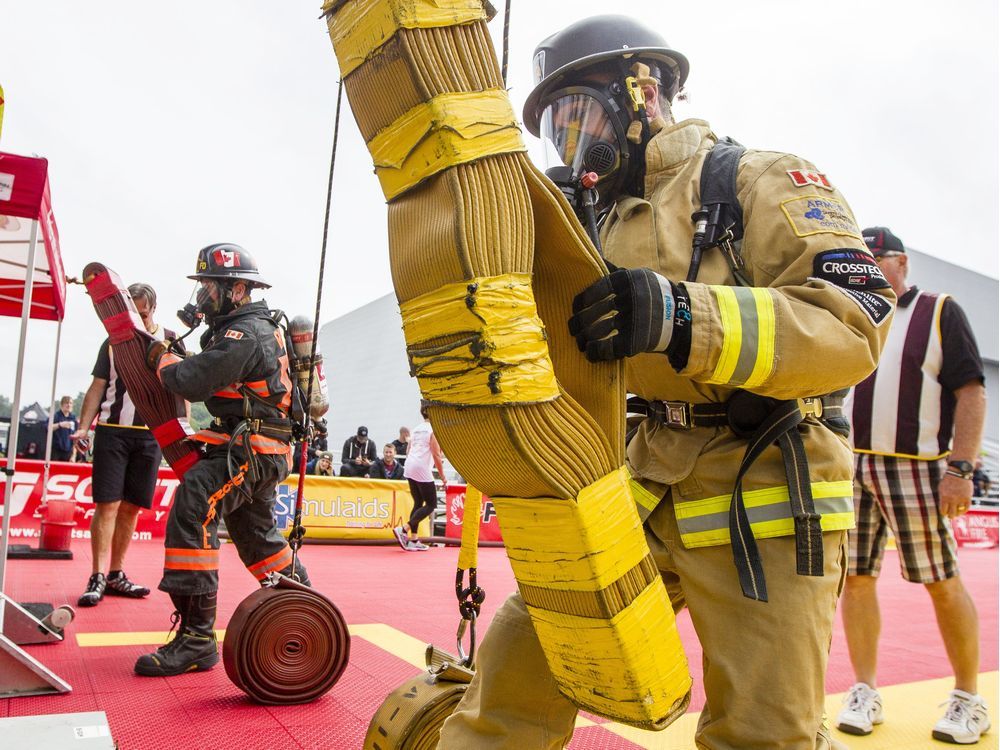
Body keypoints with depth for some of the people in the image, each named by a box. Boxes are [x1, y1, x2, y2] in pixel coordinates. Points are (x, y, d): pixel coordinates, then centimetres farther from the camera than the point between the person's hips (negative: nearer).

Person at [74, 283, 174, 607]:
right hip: (112, 431, 0)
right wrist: (83, 426, -4)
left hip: (151, 435, 1)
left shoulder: (170, 340, 7)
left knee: (131, 507, 7)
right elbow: (97, 388, 8)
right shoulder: (113, 342, 9)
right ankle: (97, 577, -1)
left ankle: (116, 575, 17)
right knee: (107, 504, -5)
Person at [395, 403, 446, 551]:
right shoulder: (433, 429, -5)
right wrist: (443, 477, -5)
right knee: (431, 504, 0)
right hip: (422, 469, -8)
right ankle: (403, 529, -11)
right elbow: (436, 455, -10)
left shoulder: (416, 429, 17)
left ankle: (413, 539, 11)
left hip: (409, 467, 8)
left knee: (418, 503, 14)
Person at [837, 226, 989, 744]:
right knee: (856, 578, 4)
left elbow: (971, 394, -4)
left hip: (916, 470, -4)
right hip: (849, 468, 4)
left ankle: (968, 699, 19)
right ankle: (865, 693, 17)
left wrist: (960, 468, -14)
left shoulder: (939, 312, 2)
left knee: (943, 582, 2)